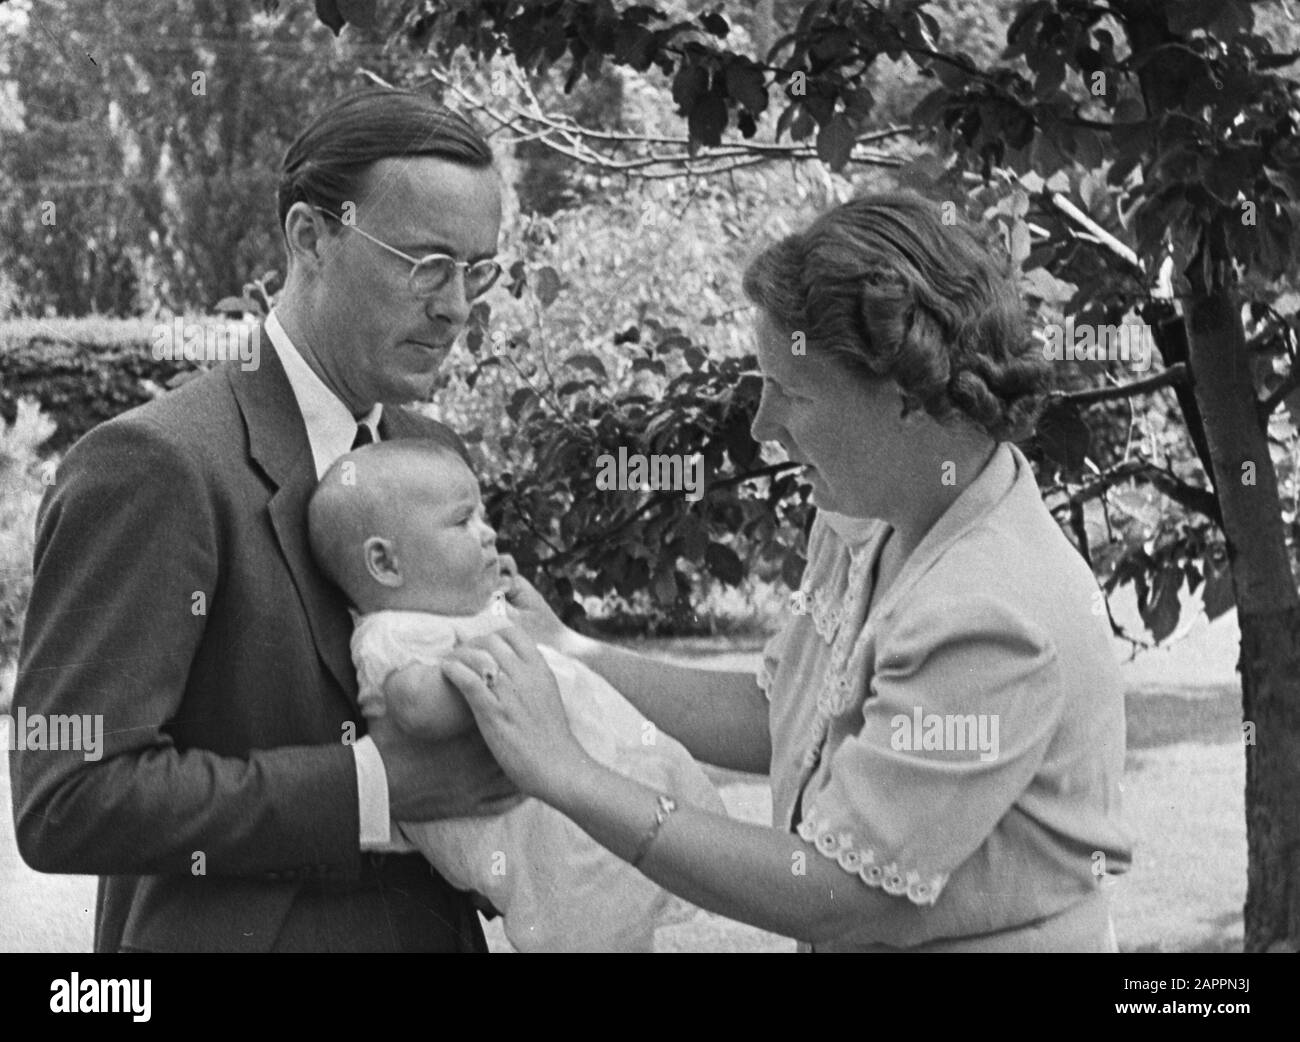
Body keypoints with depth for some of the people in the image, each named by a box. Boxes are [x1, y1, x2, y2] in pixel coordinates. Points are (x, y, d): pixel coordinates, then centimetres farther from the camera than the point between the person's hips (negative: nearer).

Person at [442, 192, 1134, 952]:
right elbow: (772, 718, 11)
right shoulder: (863, 526, 1)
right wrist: (567, 656, 2)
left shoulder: (994, 619, -26)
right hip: (849, 939, 8)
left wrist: (565, 774, -23)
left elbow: (833, 895, -25)